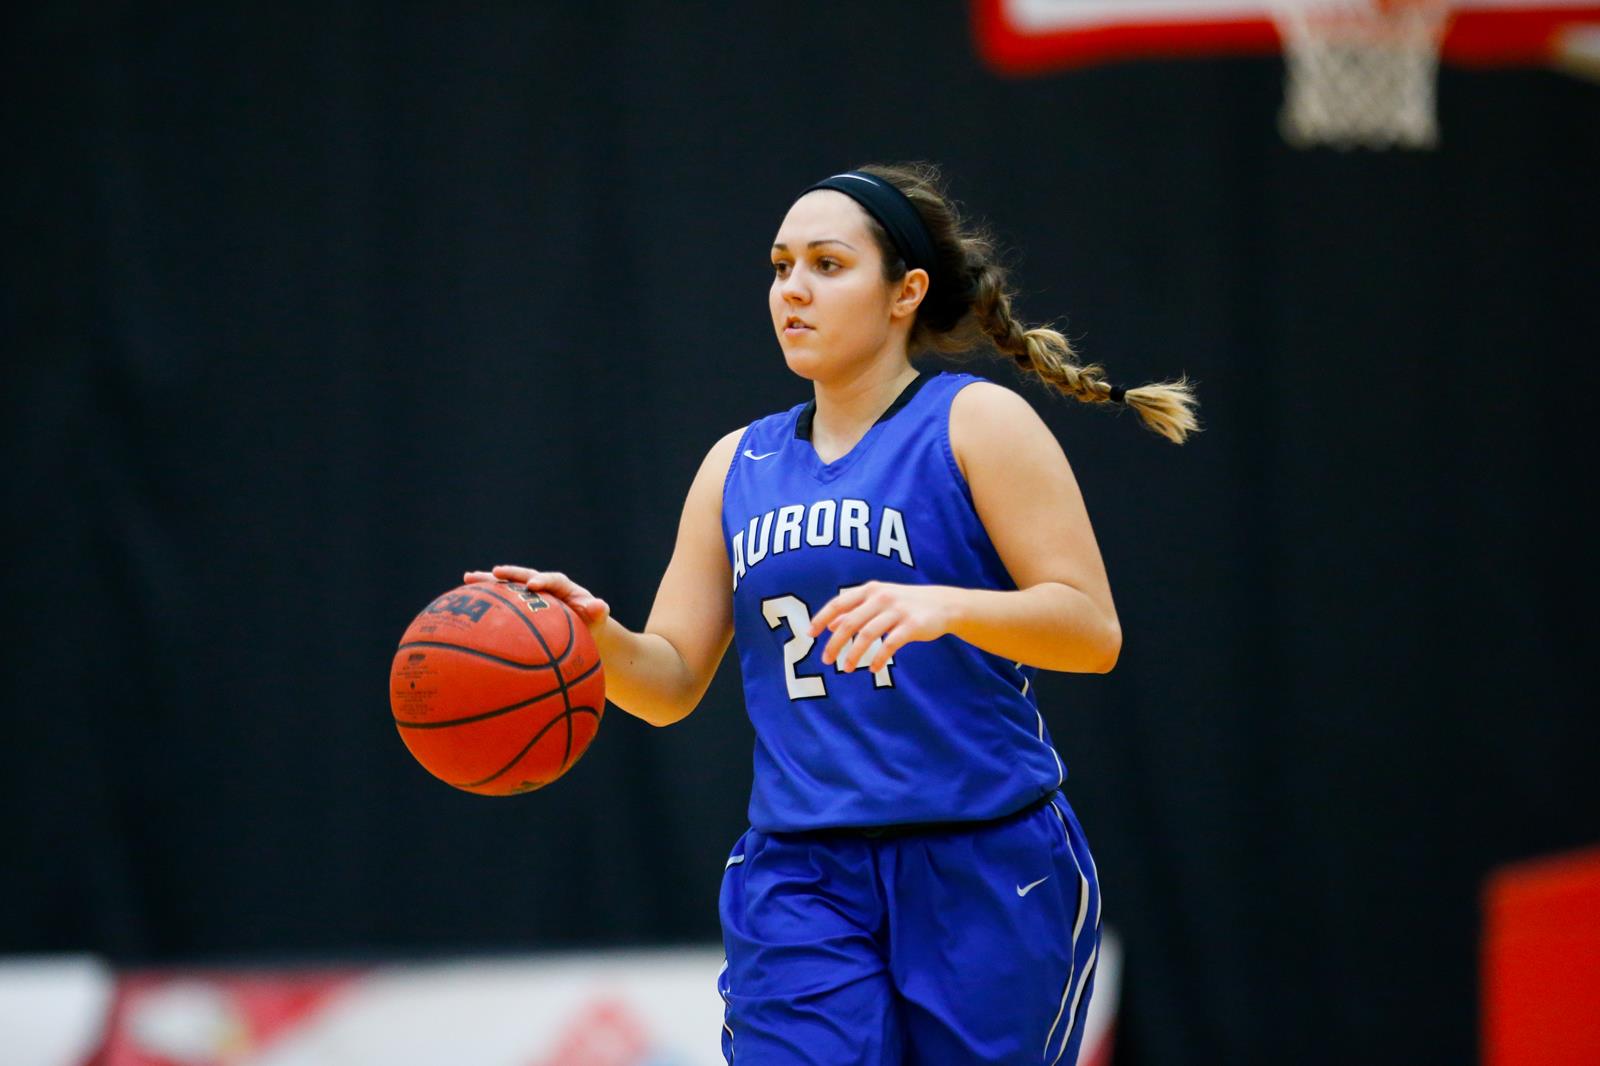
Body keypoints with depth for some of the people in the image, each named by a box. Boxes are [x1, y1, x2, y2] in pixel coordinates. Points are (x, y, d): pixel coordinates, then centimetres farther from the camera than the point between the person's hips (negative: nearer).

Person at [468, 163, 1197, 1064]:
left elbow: (1094, 632, -10)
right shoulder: (739, 465, 15)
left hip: (986, 865, -3)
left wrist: (943, 606, -27)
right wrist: (598, 637, -8)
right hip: (801, 880, 4)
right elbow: (671, 683, 14)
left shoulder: (976, 424, -1)